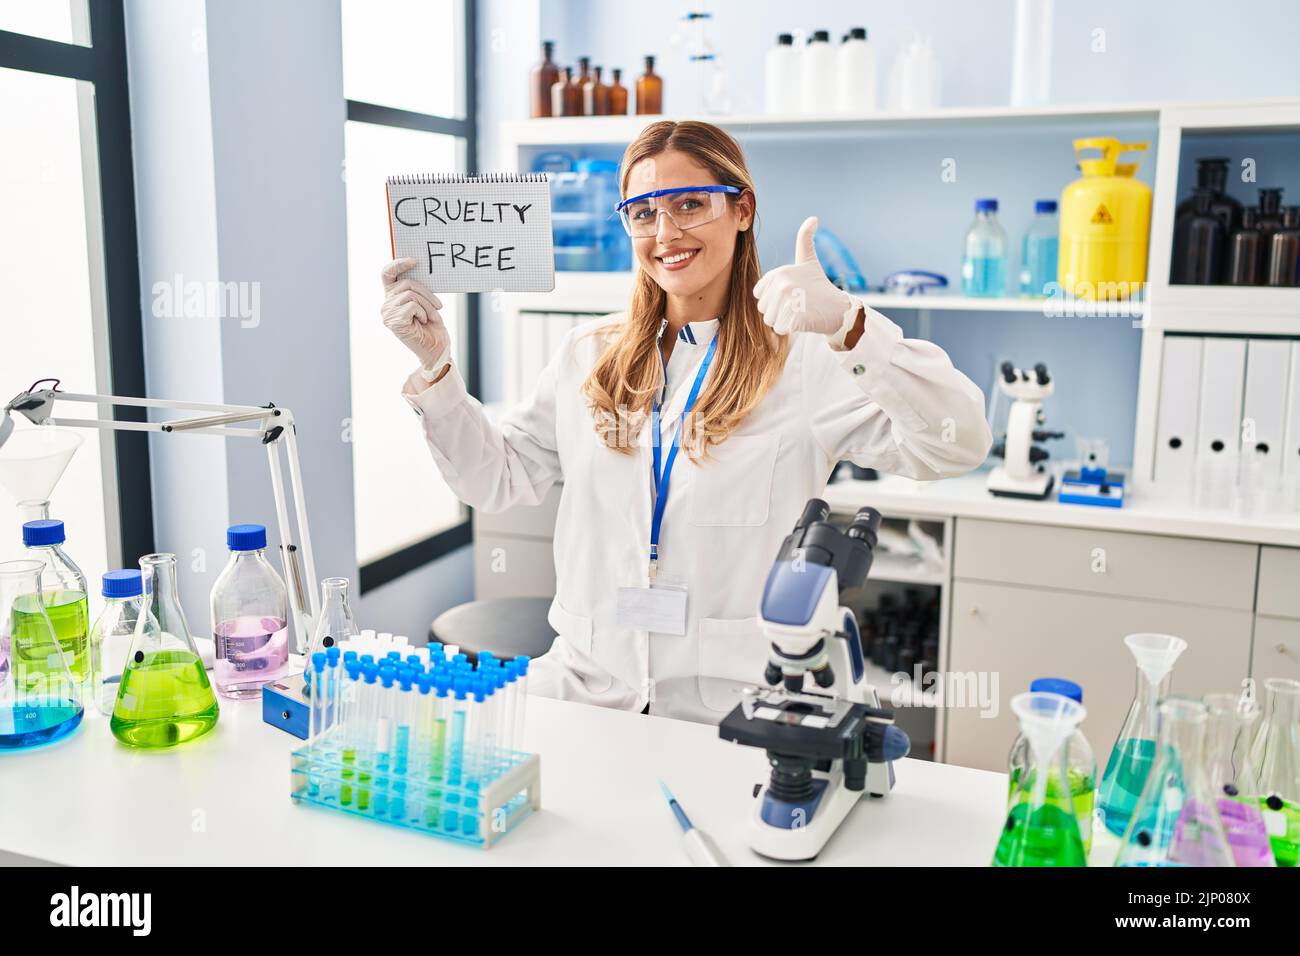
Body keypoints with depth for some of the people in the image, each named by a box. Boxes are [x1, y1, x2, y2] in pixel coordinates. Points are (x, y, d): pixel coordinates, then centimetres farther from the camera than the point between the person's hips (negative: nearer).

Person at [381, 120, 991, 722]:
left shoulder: (807, 359, -6)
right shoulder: (590, 354, 11)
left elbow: (958, 446, -17)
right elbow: (495, 478, 12)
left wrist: (850, 327, -32)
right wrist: (433, 363, -1)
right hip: (587, 688, 4)